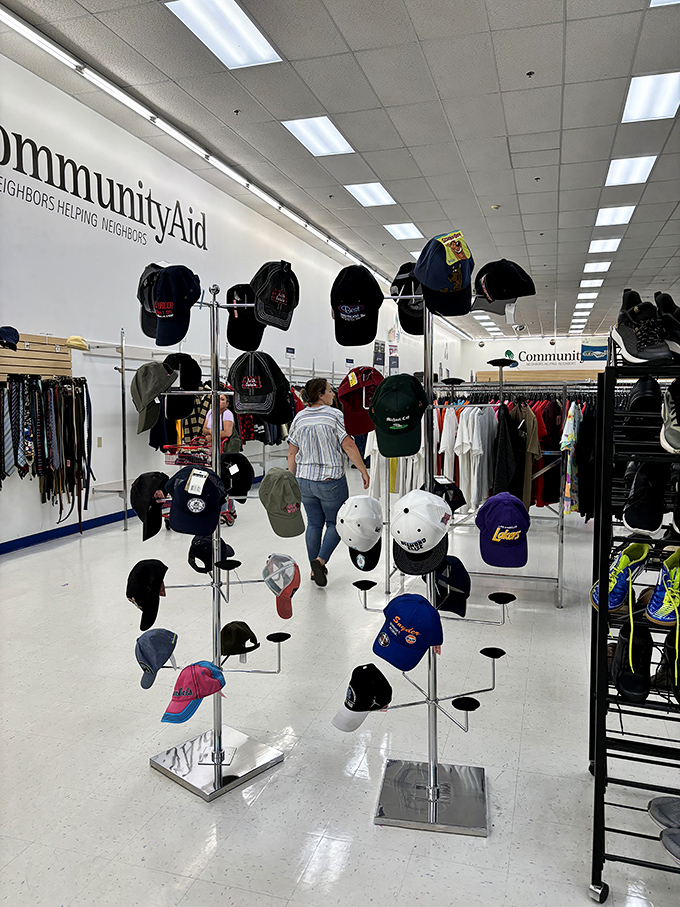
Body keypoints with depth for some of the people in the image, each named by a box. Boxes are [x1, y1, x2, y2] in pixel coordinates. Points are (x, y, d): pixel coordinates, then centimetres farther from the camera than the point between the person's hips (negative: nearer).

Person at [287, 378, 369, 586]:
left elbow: (292, 453, 7)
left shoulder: (299, 418, 3)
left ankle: (315, 568, 20)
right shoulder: (335, 415, -11)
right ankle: (321, 559, -8)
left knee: (314, 524, 14)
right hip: (331, 480, -5)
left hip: (305, 481, 5)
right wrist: (363, 470, -4)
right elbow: (349, 447, -14)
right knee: (335, 523, 9)